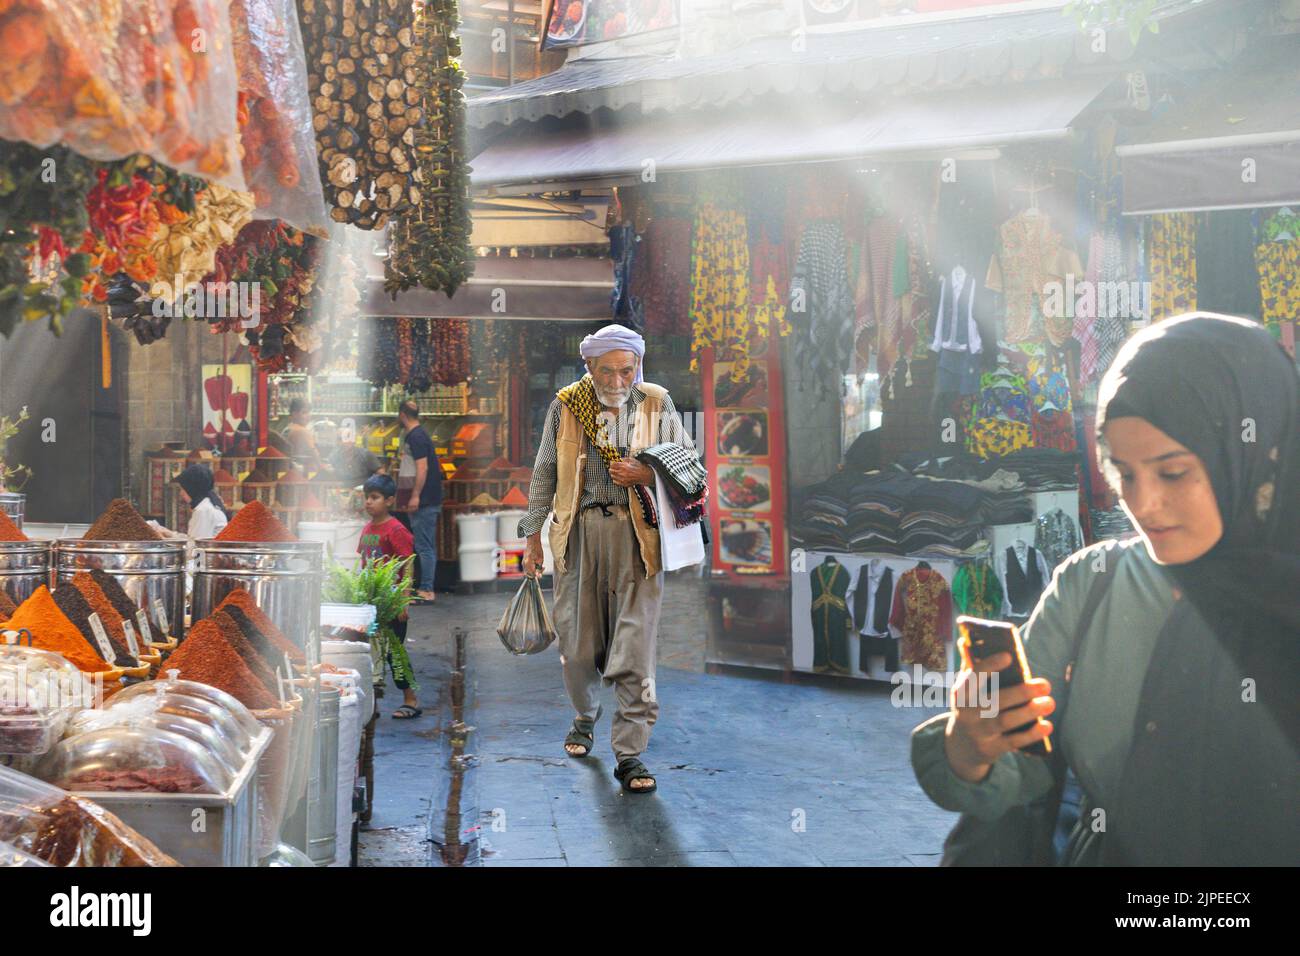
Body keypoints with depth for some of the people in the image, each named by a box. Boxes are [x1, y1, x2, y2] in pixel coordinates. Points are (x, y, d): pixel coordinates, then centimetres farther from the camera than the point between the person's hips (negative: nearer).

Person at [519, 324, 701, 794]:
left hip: (637, 533, -1)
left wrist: (647, 475, -8)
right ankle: (585, 717, 37)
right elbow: (545, 472, 14)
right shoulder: (565, 405, 7)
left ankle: (630, 754, -3)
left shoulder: (656, 404, 4)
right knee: (577, 639, 8)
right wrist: (533, 534, 14)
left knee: (635, 645, -8)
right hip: (579, 531, 2)